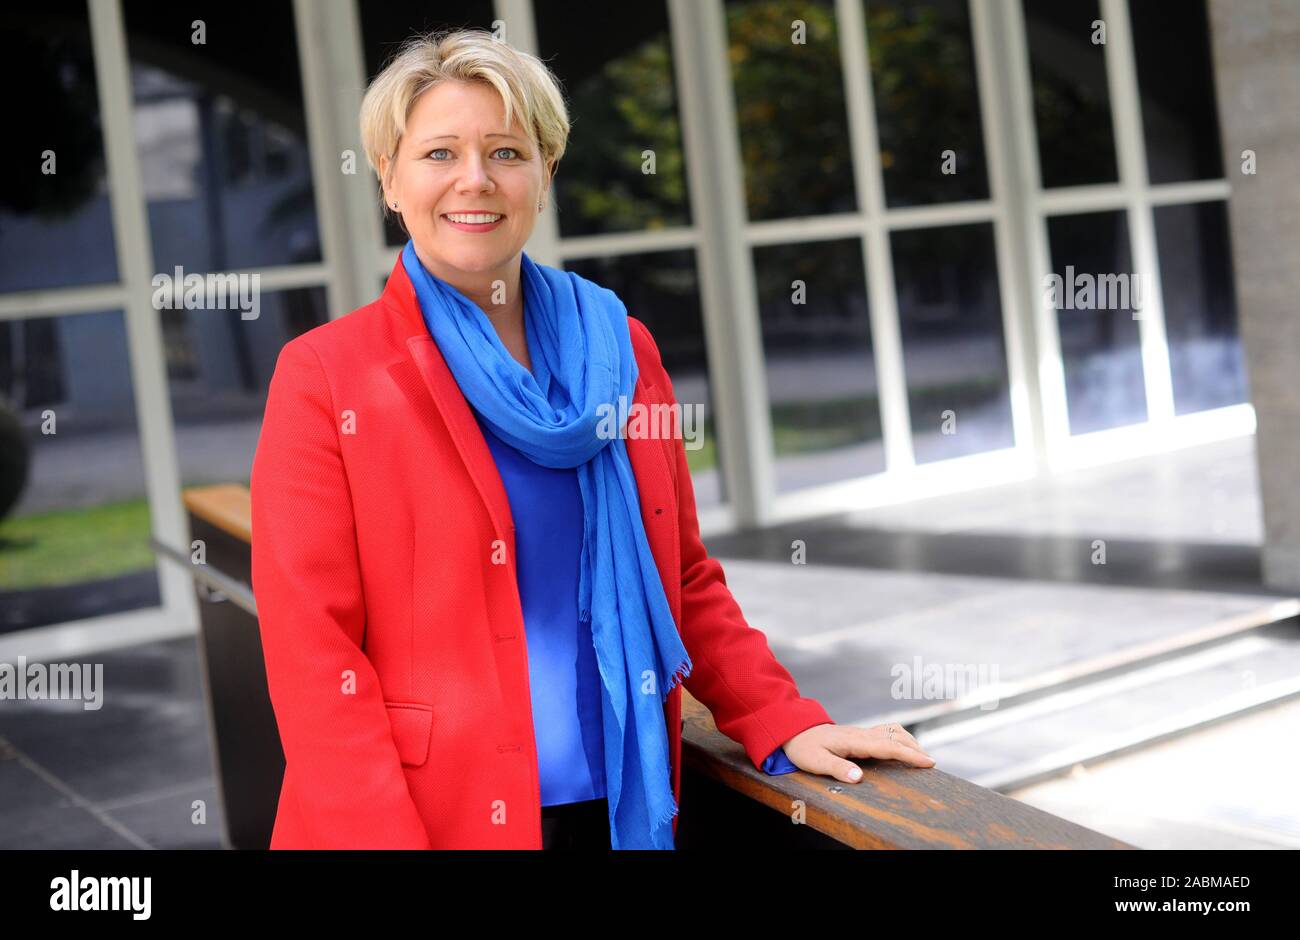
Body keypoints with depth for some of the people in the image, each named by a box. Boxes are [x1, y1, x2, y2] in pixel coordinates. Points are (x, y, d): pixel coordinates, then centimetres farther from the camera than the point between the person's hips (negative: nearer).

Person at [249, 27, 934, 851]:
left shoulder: (620, 351, 6)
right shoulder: (323, 377, -7)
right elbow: (314, 656, -11)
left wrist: (783, 724, 4)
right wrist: (385, 840, -19)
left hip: (628, 806, 4)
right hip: (445, 817, -4)